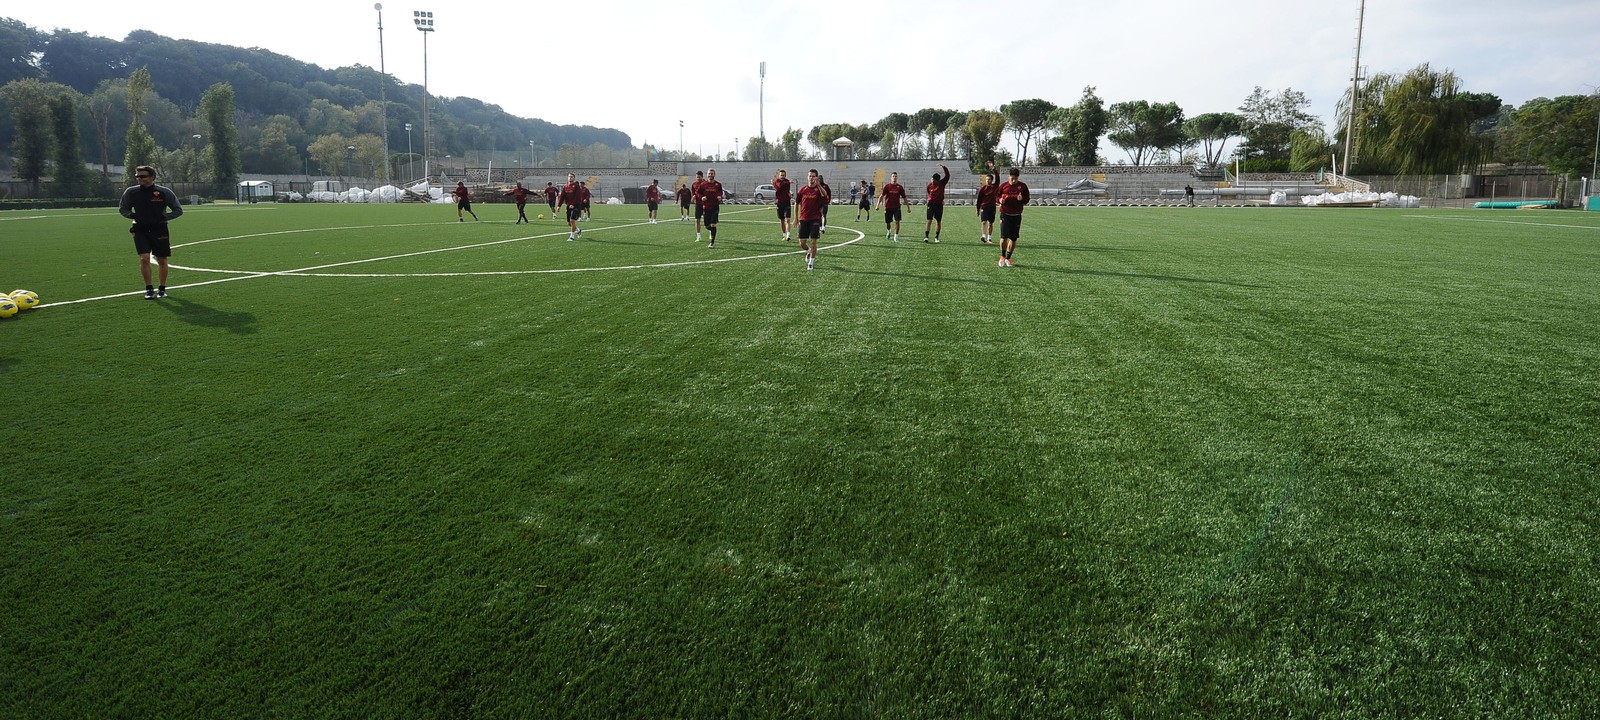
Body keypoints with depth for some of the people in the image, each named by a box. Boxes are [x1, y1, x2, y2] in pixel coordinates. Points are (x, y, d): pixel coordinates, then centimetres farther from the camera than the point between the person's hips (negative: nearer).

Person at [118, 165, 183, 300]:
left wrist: (164, 217, -13)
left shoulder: (164, 192, -6)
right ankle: (149, 289, -1)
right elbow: (123, 209, 15)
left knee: (162, 260, 5)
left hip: (159, 230, -1)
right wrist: (133, 215, -5)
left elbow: (178, 210, 1)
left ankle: (162, 288, 22)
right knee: (144, 258, -13)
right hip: (141, 230, 1)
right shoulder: (130, 192, 1)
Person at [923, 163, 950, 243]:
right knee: (929, 220, -10)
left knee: (938, 221, 6)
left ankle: (936, 237, 15)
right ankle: (926, 236, -12)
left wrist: (944, 167, -19)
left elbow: (947, 175, -11)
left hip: (939, 204, 1)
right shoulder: (929, 185, 1)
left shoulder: (942, 183, -1)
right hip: (931, 204, -1)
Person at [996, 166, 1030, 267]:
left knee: (1013, 239, 4)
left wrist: (1022, 199, -15)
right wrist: (1000, 200, -11)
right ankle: (1002, 257, 9)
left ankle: (1008, 258, 19)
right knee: (1004, 237, -11)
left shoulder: (1023, 186, 3)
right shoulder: (1003, 185, 1)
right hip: (1005, 214, -1)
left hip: (1016, 216, 1)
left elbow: (1026, 200, 7)